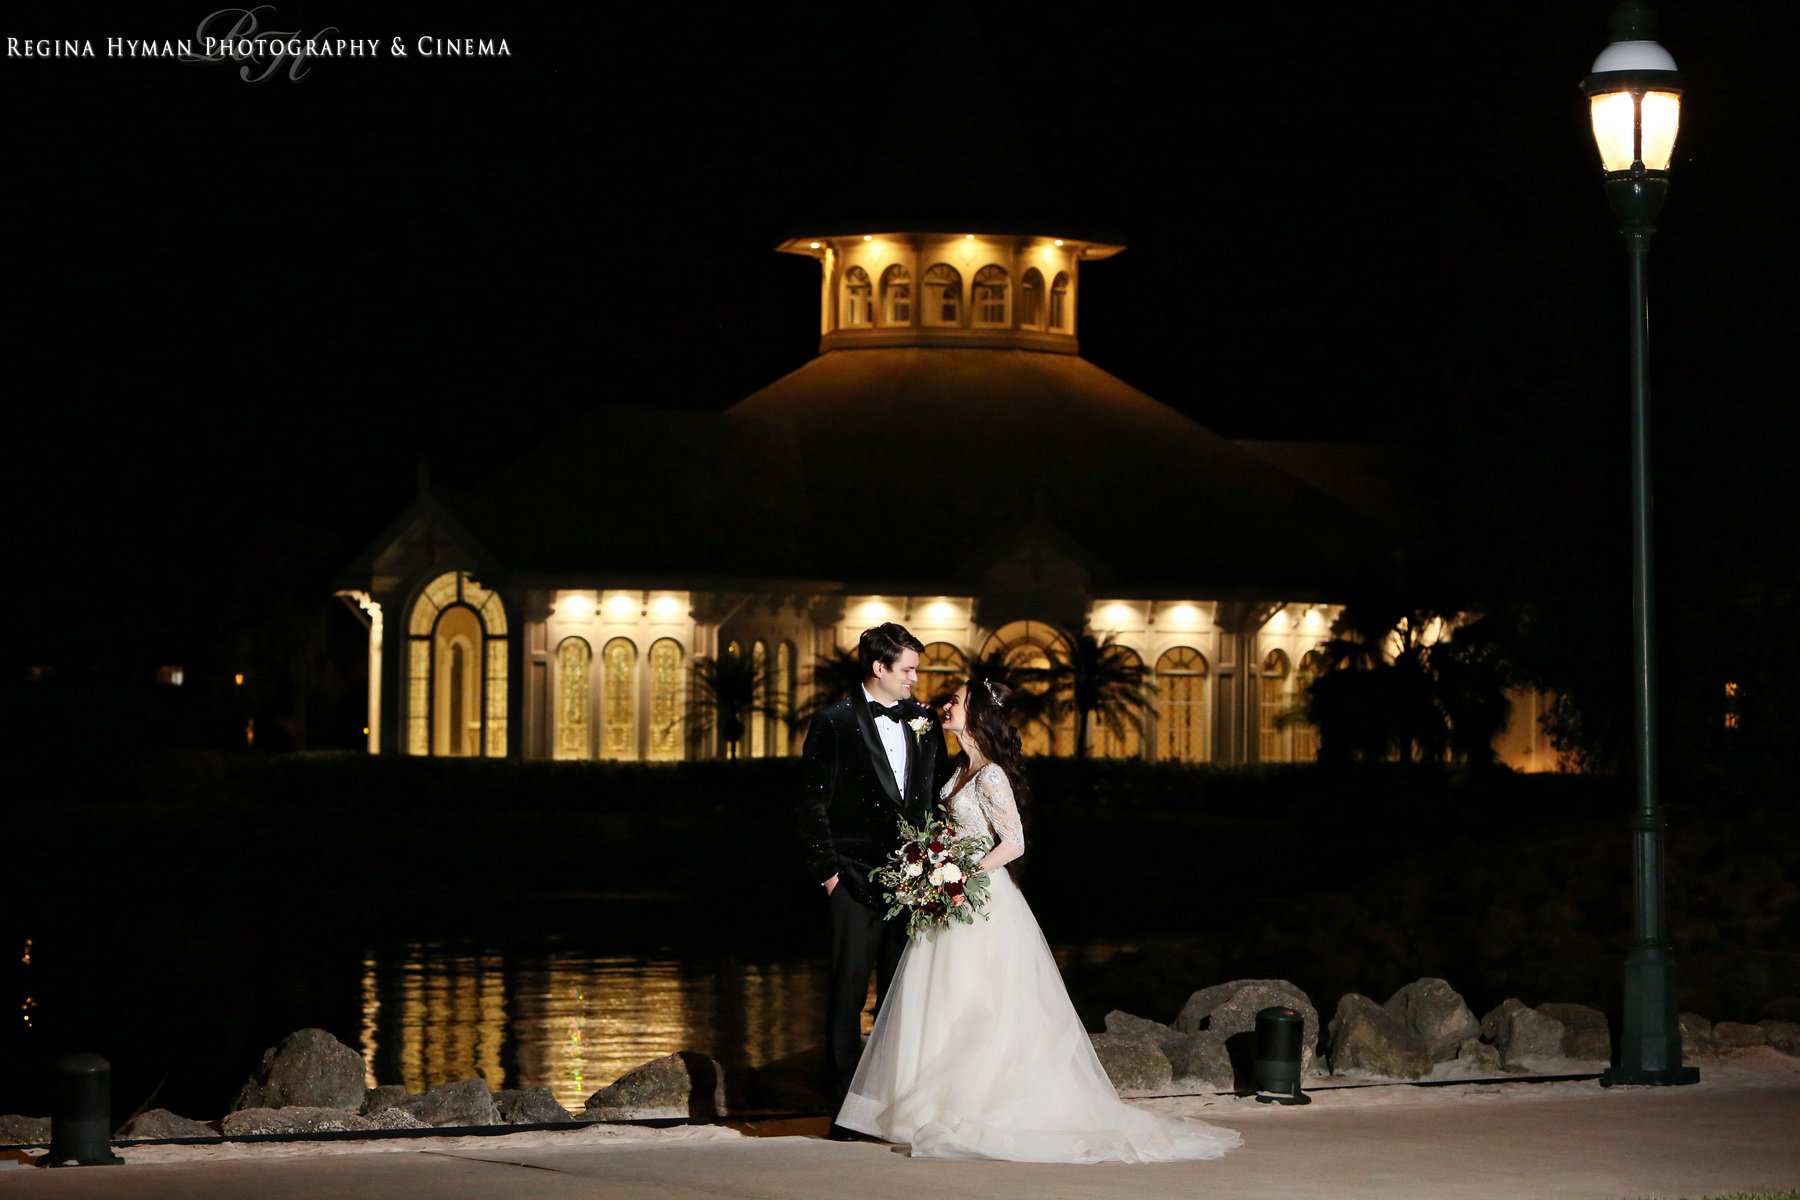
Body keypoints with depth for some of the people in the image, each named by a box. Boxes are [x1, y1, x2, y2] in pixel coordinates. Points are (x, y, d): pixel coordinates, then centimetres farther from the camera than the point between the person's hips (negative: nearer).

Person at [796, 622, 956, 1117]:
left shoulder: (924, 721, 12)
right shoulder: (836, 723, -3)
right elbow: (813, 805, -3)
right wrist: (828, 870, -8)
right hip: (856, 882, -4)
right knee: (849, 989, 0)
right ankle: (846, 1106, 5)